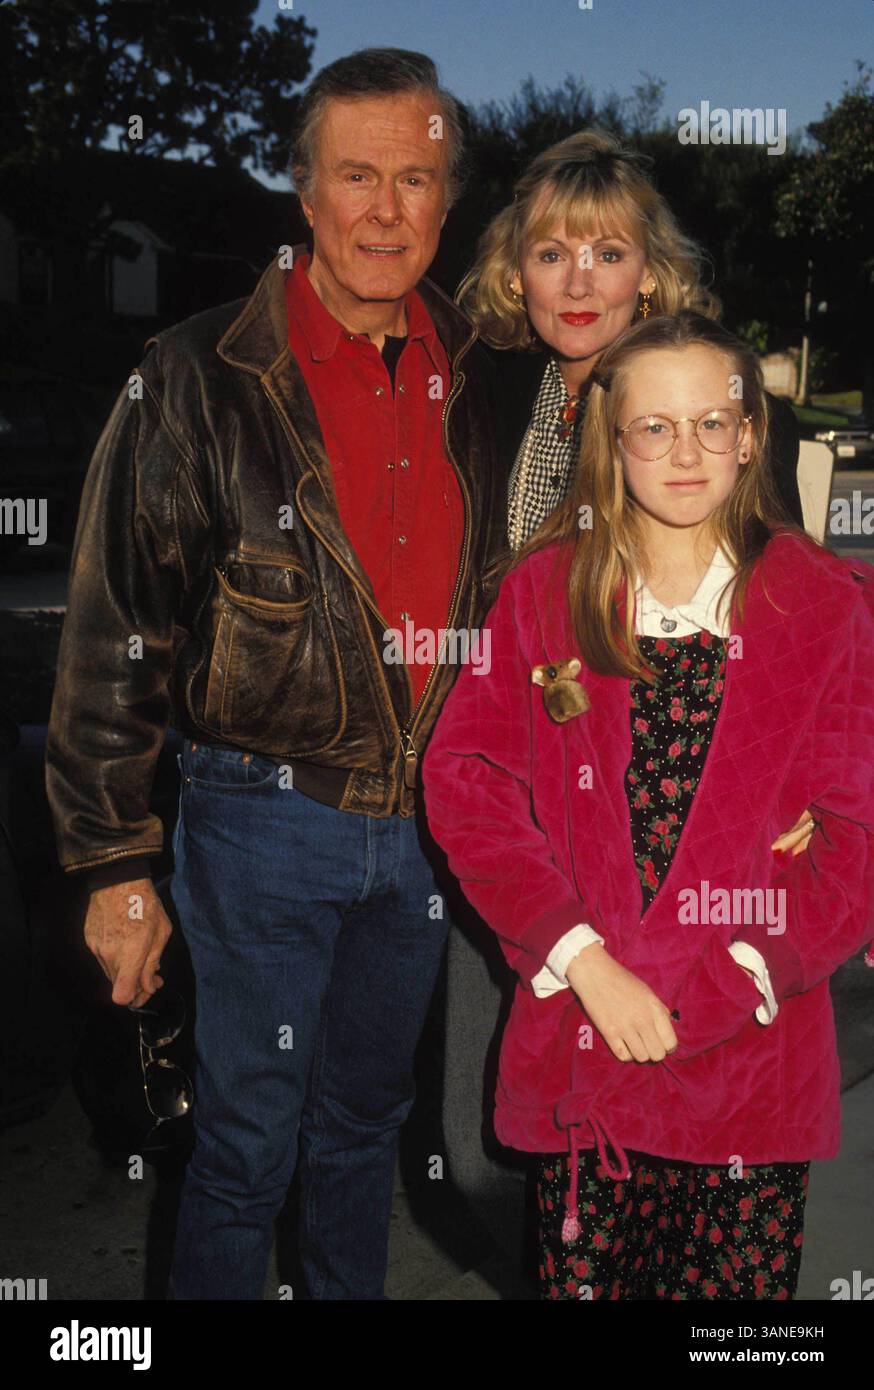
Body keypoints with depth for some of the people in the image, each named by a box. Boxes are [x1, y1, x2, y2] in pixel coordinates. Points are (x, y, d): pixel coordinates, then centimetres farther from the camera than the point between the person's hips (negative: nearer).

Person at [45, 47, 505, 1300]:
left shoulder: (472, 379, 2)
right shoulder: (202, 381, -12)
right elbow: (115, 634, -10)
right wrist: (115, 864, -10)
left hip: (424, 823, 5)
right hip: (266, 823, -4)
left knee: (366, 1128, 21)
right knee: (248, 1150, 9)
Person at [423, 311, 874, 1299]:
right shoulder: (544, 590, 5)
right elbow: (464, 783, -2)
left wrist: (720, 993, -12)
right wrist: (585, 962, -12)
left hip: (755, 1048, 0)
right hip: (577, 1043, 1)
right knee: (581, 1281, 9)